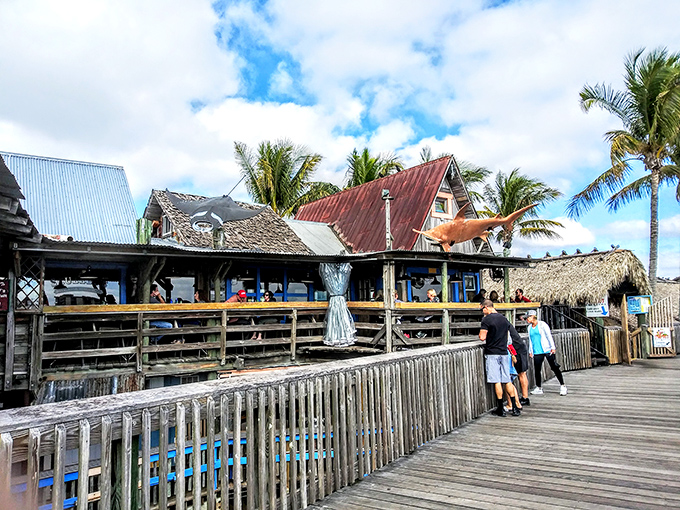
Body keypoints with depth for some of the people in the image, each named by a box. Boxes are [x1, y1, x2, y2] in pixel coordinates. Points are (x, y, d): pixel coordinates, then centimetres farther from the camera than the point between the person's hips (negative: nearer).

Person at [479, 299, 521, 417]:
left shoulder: (486, 319, -10)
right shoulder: (504, 319, 11)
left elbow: (482, 337, -15)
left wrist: (481, 334, 6)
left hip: (492, 353, -6)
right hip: (504, 352, 6)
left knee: (496, 381, -2)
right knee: (507, 381, 10)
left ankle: (500, 409, 4)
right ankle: (515, 408, 11)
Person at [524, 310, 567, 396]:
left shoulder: (542, 324, -3)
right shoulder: (529, 327, 14)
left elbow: (549, 336, -6)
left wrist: (552, 347, -12)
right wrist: (530, 351, 20)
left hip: (547, 350, -5)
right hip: (537, 352, 5)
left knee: (554, 368, -3)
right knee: (537, 370, -1)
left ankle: (562, 386, 9)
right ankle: (539, 388, 10)